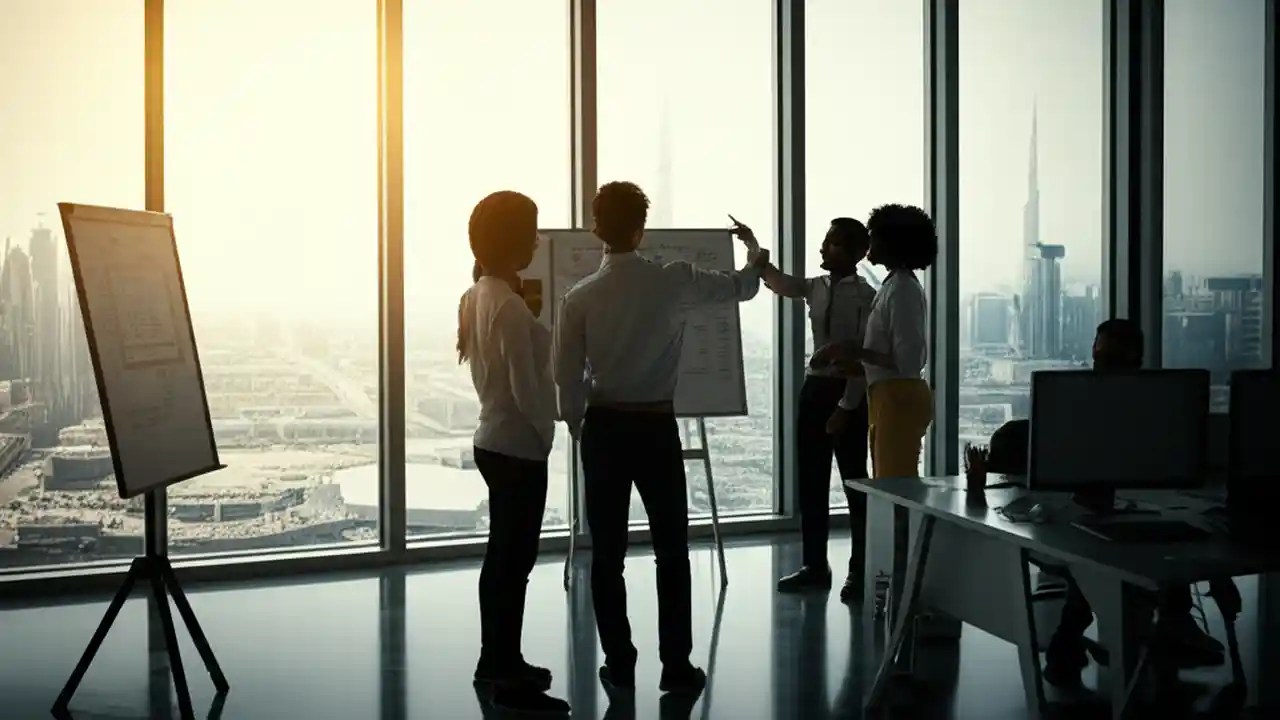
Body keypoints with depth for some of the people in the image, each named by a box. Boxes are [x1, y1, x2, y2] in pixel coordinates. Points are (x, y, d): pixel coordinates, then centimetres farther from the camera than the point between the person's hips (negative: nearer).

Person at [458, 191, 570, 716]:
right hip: (517, 446, -10)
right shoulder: (509, 305, -21)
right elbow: (526, 388, -21)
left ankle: (496, 660, 29)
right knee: (515, 561, -1)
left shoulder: (477, 296, 8)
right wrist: (546, 429, -7)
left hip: (493, 440, 10)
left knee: (501, 556, 18)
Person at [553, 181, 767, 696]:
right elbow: (739, 288, 8)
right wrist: (757, 262, 31)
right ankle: (676, 666, 13)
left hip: (603, 429, 1)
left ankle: (619, 666, 15)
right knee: (672, 551, 10)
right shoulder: (673, 281, -7)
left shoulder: (579, 298, -5)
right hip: (657, 428, -1)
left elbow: (567, 375, -4)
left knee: (607, 553, 9)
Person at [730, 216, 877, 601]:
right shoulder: (816, 287, 10)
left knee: (854, 484, 3)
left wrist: (845, 408, -17)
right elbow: (778, 282, 0)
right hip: (815, 387, 7)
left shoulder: (865, 297, -11)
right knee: (810, 483, 10)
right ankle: (814, 566, 21)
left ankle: (859, 571, 13)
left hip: (848, 392, -7)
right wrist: (753, 247, -11)